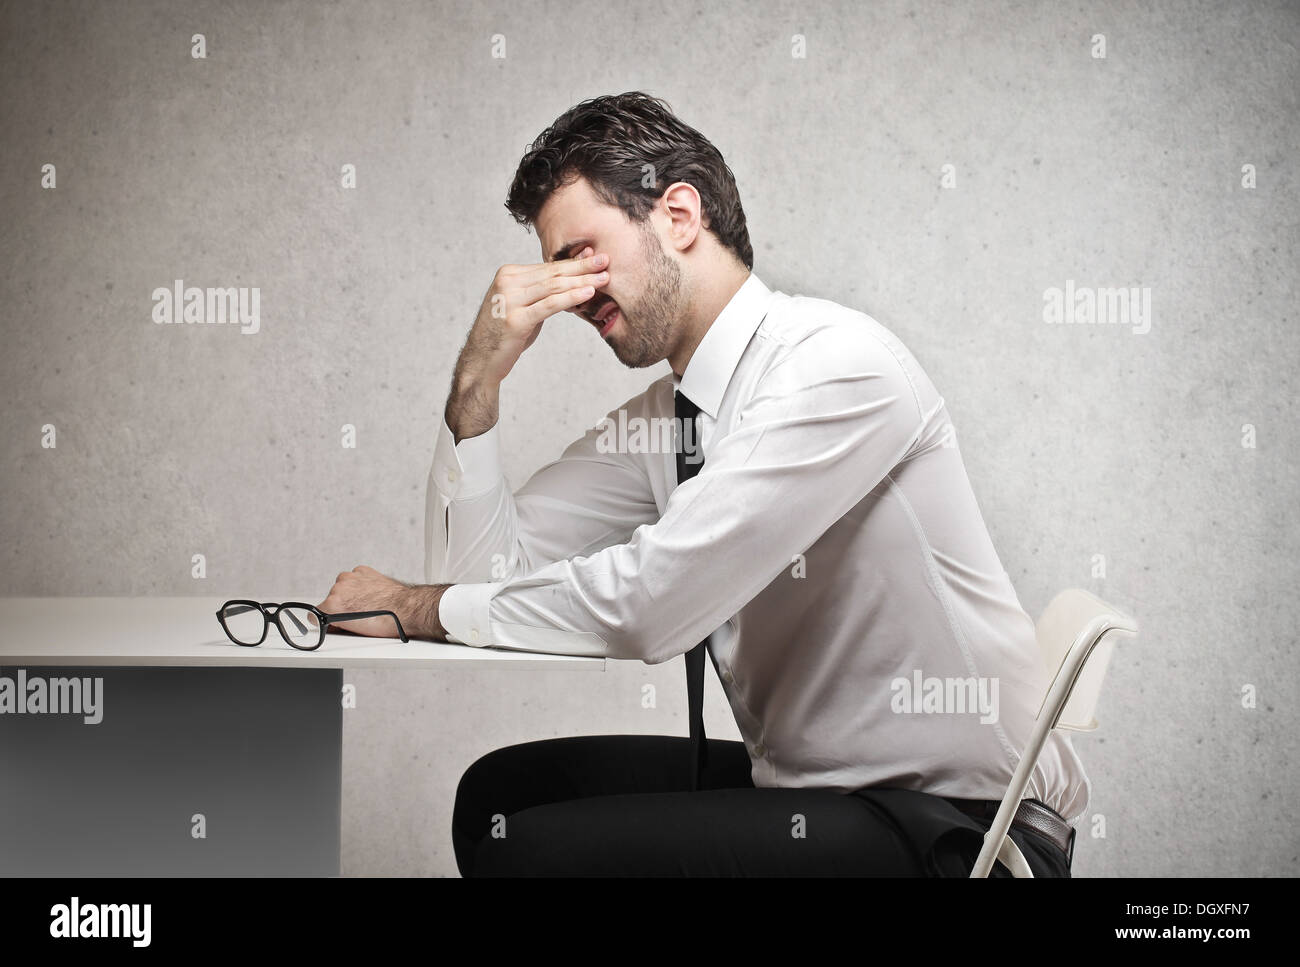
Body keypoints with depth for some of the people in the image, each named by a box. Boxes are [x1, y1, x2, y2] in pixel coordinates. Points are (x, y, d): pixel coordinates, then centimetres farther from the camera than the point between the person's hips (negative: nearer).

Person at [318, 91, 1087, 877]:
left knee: (535, 846, -18)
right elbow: (485, 568, 8)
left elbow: (648, 602, -25)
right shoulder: (662, 416, 9)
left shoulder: (838, 362, -18)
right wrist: (479, 379, -4)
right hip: (810, 783, 8)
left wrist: (422, 607, -13)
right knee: (500, 790, 7)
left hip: (956, 825, -8)